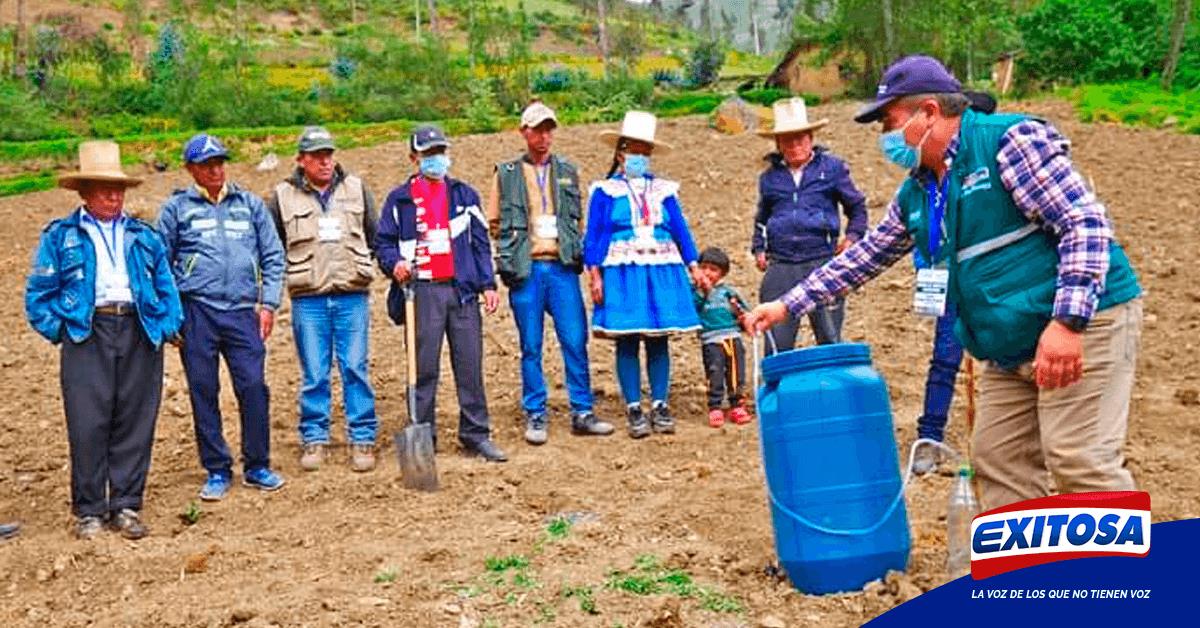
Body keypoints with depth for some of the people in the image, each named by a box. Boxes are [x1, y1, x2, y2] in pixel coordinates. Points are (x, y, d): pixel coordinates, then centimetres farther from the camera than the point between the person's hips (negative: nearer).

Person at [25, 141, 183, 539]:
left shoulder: (144, 236, 17)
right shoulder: (60, 236, 10)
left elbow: (166, 286, 17)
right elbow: (39, 293, 8)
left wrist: (169, 325, 4)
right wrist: (57, 330, -2)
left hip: (139, 332, 2)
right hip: (86, 334, -2)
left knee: (136, 421, 2)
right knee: (88, 424, -4)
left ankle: (126, 506, 11)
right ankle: (88, 510, 7)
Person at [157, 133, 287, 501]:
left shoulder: (250, 204, 13)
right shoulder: (176, 208, 8)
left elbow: (273, 256, 13)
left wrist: (268, 303, 3)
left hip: (243, 311, 1)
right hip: (196, 311, -1)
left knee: (253, 386, -5)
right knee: (204, 392, 3)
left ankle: (257, 467, 10)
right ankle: (217, 471, 14)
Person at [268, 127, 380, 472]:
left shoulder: (357, 188, 8)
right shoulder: (283, 196, 3)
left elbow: (374, 236, 16)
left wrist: (366, 267, 11)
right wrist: (290, 275, 8)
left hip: (352, 296, 1)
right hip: (308, 300, -1)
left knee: (355, 369, 3)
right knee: (314, 374, 4)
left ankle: (362, 438, 10)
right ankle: (313, 439, 16)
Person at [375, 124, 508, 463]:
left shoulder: (464, 194, 15)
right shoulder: (399, 199, 9)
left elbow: (480, 242, 14)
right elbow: (383, 242, 9)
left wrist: (488, 284, 6)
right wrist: (394, 263, -12)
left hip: (462, 289, 2)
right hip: (422, 291, -2)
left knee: (470, 366, 3)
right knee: (424, 368, 0)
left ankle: (476, 434, 11)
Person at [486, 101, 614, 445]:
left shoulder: (567, 171, 13)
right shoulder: (507, 174, 7)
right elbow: (493, 222, 12)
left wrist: (572, 246, 5)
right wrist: (516, 244, 4)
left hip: (562, 266, 2)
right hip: (526, 270, -1)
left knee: (576, 342, -1)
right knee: (531, 347, 4)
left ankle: (582, 413, 8)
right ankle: (535, 416, 12)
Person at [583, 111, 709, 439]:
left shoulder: (664, 190, 14)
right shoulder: (606, 191, 5)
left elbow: (680, 231, 13)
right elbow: (593, 236, 2)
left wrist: (694, 267, 4)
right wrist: (595, 276, -8)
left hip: (662, 272, 3)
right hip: (623, 273, -3)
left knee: (658, 340, 4)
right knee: (627, 342, -2)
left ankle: (660, 406, 12)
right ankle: (633, 409, 6)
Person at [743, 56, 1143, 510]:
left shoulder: (1011, 140, -13)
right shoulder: (915, 193, 12)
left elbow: (1086, 224, -18)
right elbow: (864, 258, 20)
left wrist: (1067, 321, -26)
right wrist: (787, 306, 18)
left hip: (1081, 328, -8)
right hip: (1009, 350, 9)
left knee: (1080, 462, -12)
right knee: (999, 460, 9)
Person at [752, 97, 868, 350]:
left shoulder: (832, 167, 8)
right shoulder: (770, 177, 16)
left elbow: (857, 206, 17)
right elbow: (761, 219, 30)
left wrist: (852, 236, 3)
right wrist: (758, 248, 17)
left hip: (822, 264, -2)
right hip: (780, 269, 2)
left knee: (830, 339, 2)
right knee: (775, 344, 1)